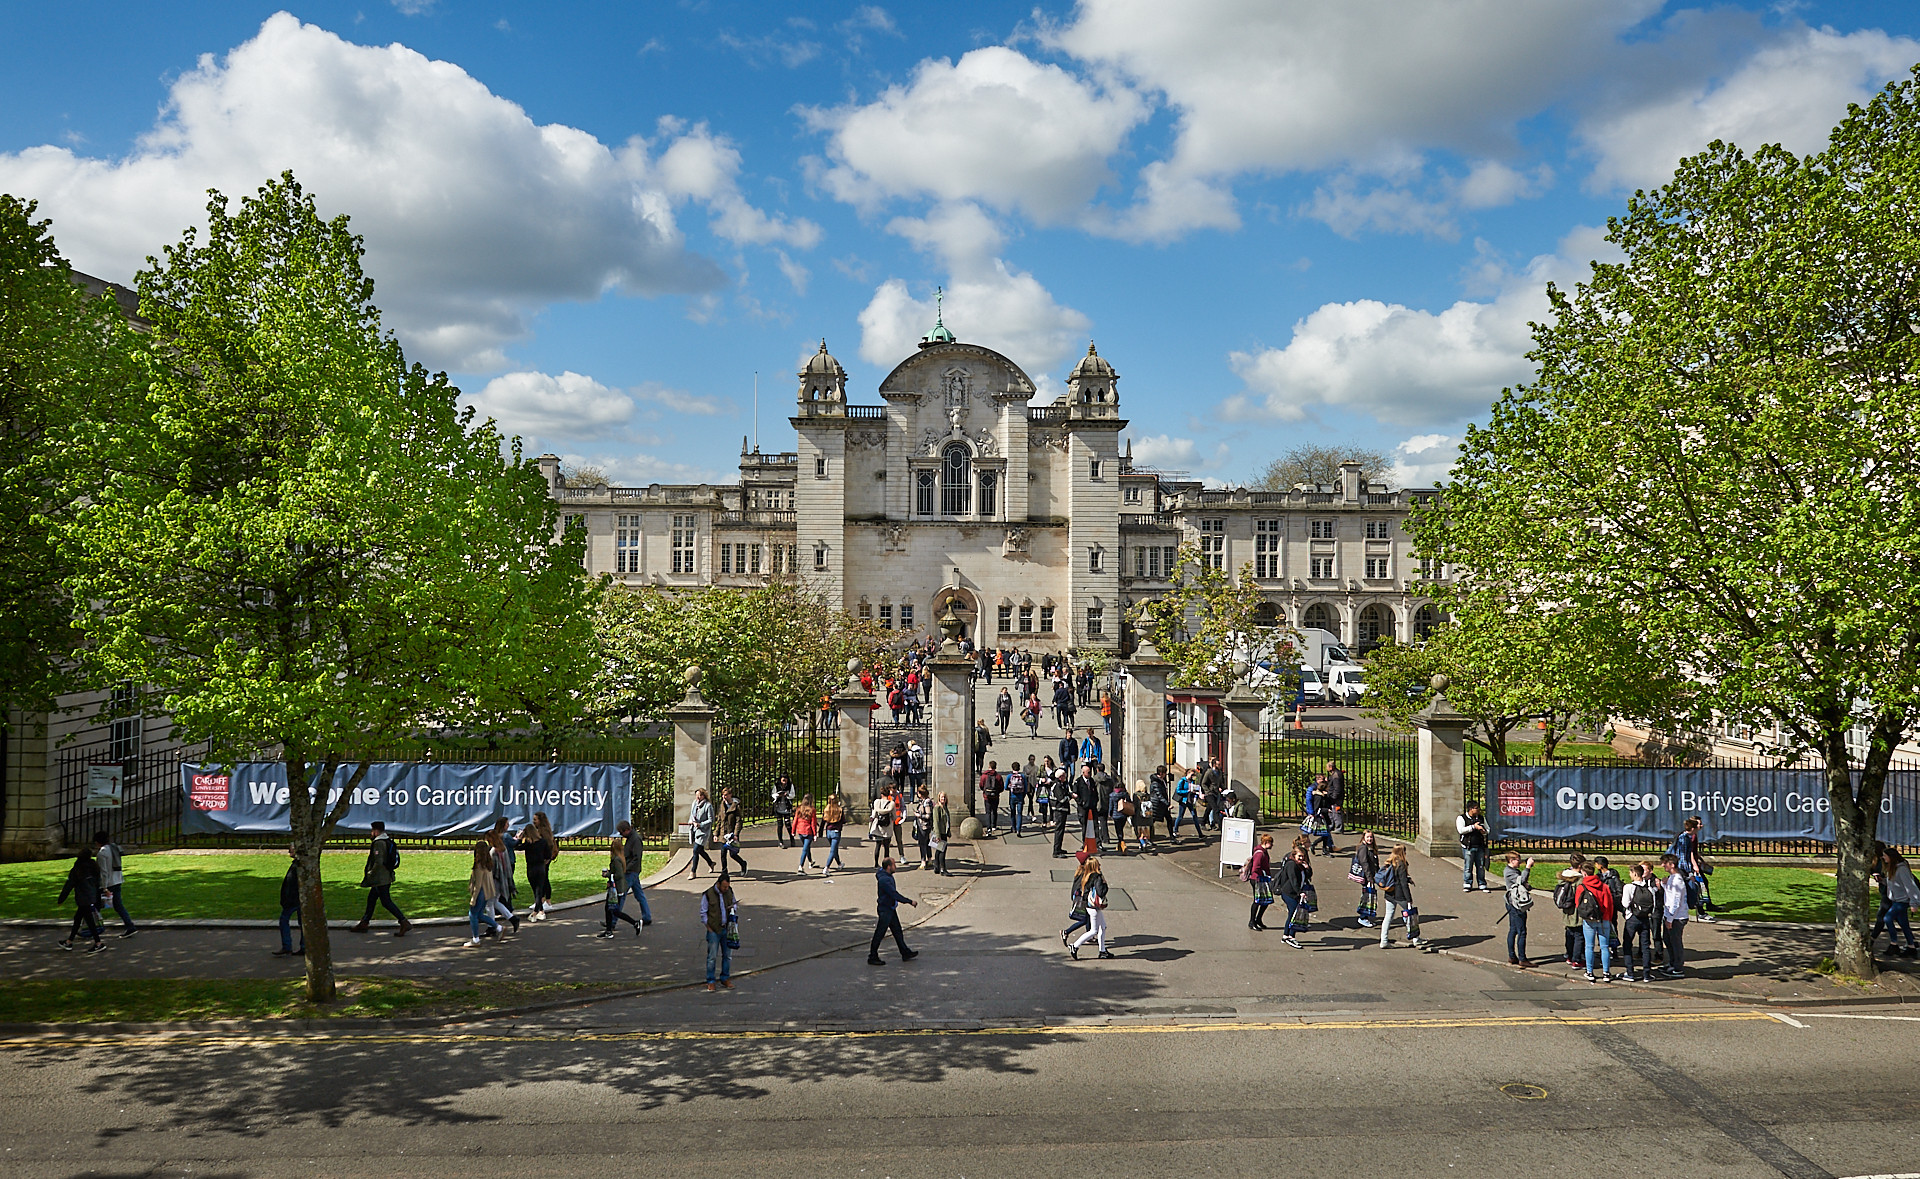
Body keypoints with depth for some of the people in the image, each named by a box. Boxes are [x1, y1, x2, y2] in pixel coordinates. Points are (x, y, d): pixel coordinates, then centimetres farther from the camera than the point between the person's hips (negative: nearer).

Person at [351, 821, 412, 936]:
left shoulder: (379, 843, -17)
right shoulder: (389, 842, 12)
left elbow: (378, 863, -24)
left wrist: (368, 877, -14)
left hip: (380, 879, -10)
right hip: (387, 877, 10)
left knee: (386, 902, -8)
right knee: (371, 899, 19)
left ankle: (404, 923, -13)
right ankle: (364, 923, 27)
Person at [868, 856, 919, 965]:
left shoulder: (887, 875, 4)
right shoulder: (884, 879, -28)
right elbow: (894, 894, -29)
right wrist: (910, 902, -24)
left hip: (890, 908, 10)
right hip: (885, 910, -10)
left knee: (897, 931, 17)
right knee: (879, 934, 1)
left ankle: (905, 953, 28)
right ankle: (872, 958, 11)